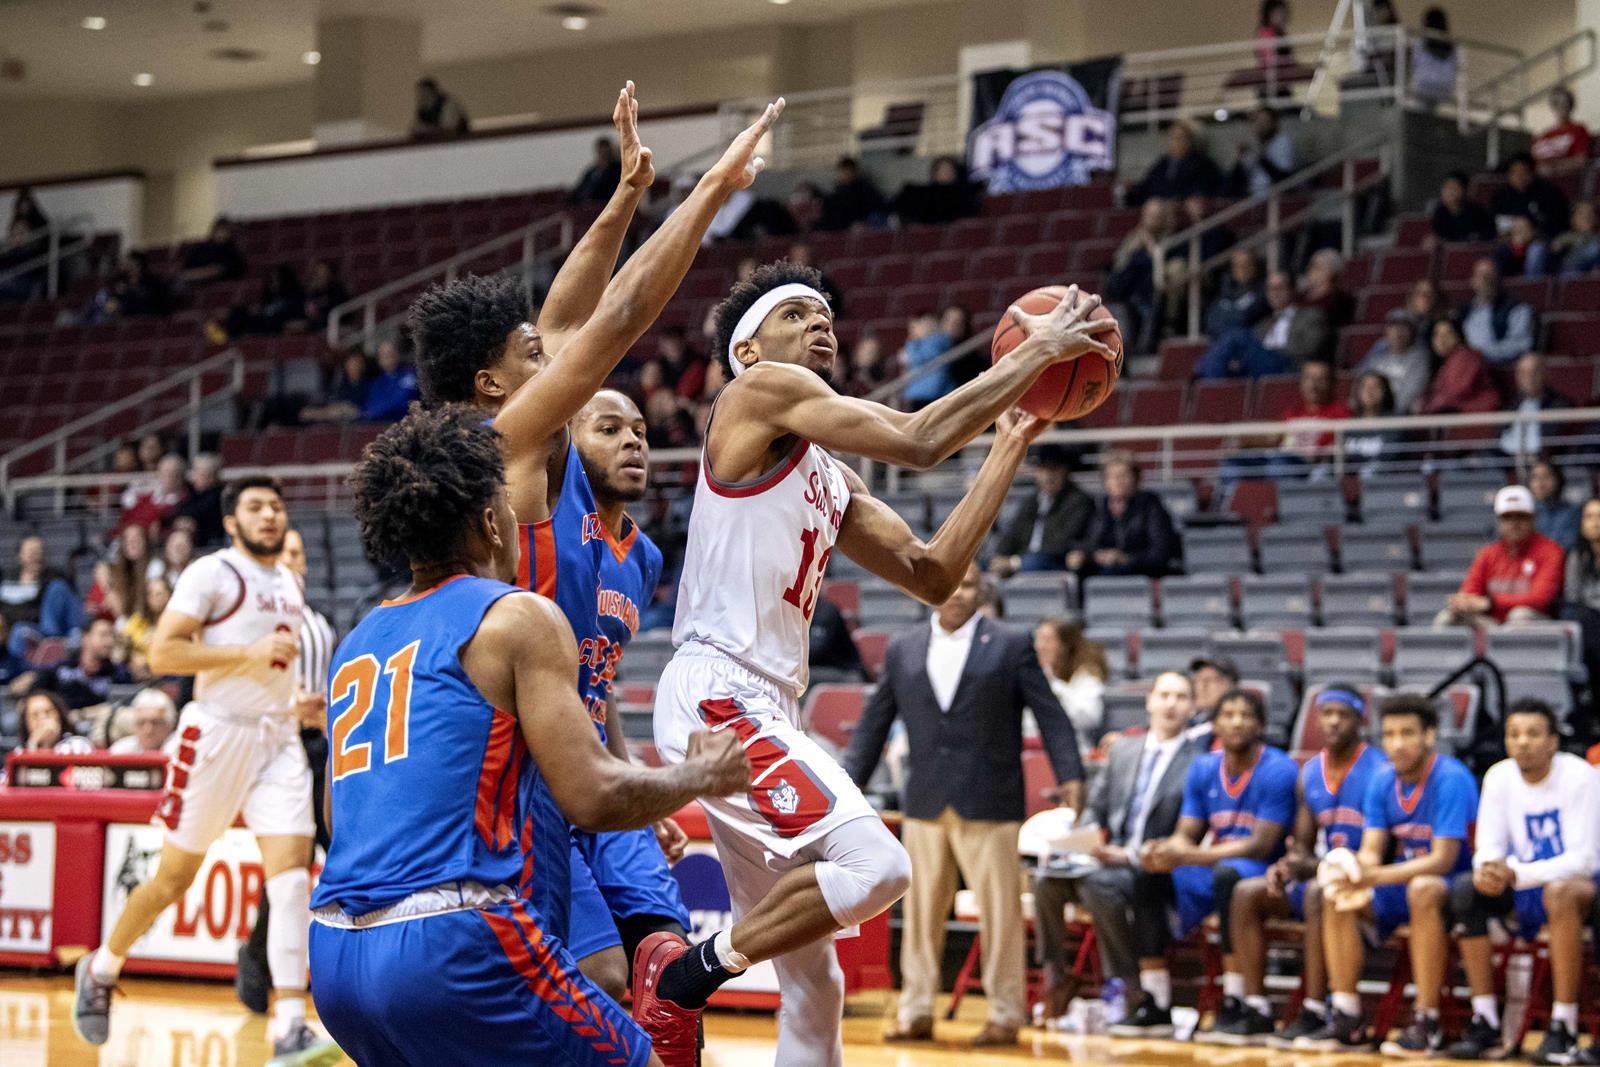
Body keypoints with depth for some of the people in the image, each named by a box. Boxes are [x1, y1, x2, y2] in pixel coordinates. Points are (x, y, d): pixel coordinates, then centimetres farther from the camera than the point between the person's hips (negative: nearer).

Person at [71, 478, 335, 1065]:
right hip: (217, 732, -5)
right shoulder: (212, 574, -8)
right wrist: (249, 653, -20)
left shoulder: (291, 583, 15)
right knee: (175, 875, 5)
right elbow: (162, 652, -16)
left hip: (278, 736, 5)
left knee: (293, 871, -11)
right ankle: (101, 970, 31)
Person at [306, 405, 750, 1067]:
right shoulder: (519, 617, -1)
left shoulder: (354, 646, 20)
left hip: (336, 959, 8)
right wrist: (702, 777, 10)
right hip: (455, 946, -8)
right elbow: (592, 796, -9)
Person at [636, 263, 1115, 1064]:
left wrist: (1009, 448, 17)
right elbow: (916, 441, -13)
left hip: (766, 710, 10)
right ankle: (688, 973, -9)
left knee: (813, 980, 12)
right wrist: (1038, 351, -5)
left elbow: (932, 574, 19)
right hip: (718, 692, -10)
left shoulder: (832, 482, 22)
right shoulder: (761, 390, -3)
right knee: (875, 866, -25)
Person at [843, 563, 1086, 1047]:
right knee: (921, 911, 6)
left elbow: (1049, 713, -1)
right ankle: (916, 1012, 13)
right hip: (925, 805, 3)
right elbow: (874, 721, 13)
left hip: (988, 804, -3)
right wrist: (849, 784, 8)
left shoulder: (1011, 645, 2)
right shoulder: (903, 649, 11)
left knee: (999, 911, -2)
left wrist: (1070, 775, -11)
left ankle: (1006, 1015, 4)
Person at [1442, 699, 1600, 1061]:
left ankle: (1563, 1028, -35)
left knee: (1561, 891, -39)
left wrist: (1517, 875, -35)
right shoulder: (1499, 777, -3)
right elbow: (1488, 847, -3)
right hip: (1523, 894, 5)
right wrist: (1487, 869, -29)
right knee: (1465, 889, -22)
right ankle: (1486, 1025, -21)